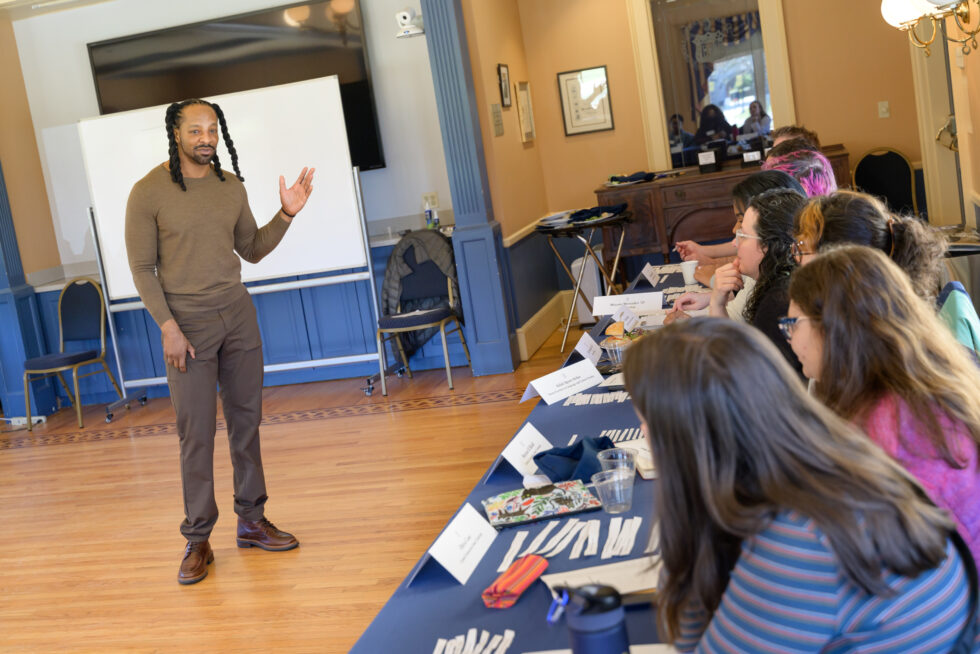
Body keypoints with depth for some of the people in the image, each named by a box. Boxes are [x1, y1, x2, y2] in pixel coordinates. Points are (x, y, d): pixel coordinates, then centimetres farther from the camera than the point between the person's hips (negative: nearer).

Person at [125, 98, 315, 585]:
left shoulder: (232, 187, 7)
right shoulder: (149, 193, -8)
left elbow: (252, 250, 13)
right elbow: (142, 268, -7)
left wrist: (285, 215, -1)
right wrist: (167, 326, -14)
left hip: (237, 315, 5)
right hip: (187, 324, -4)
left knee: (246, 421, 8)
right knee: (196, 433, -2)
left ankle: (252, 521, 20)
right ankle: (197, 540, 9)